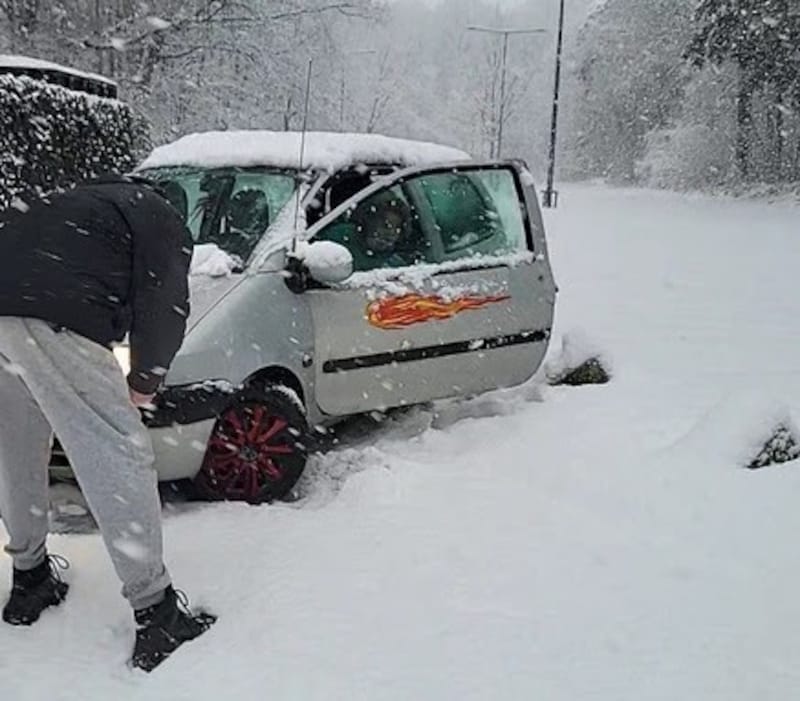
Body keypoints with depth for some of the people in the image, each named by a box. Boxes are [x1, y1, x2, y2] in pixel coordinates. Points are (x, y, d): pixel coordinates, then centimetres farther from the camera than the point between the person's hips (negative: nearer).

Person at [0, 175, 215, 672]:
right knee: (119, 455, -4)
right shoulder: (164, 224, 12)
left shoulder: (89, 202, 35)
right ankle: (156, 614, -2)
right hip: (48, 318, -8)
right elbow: (164, 309, -1)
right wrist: (146, 378, 14)